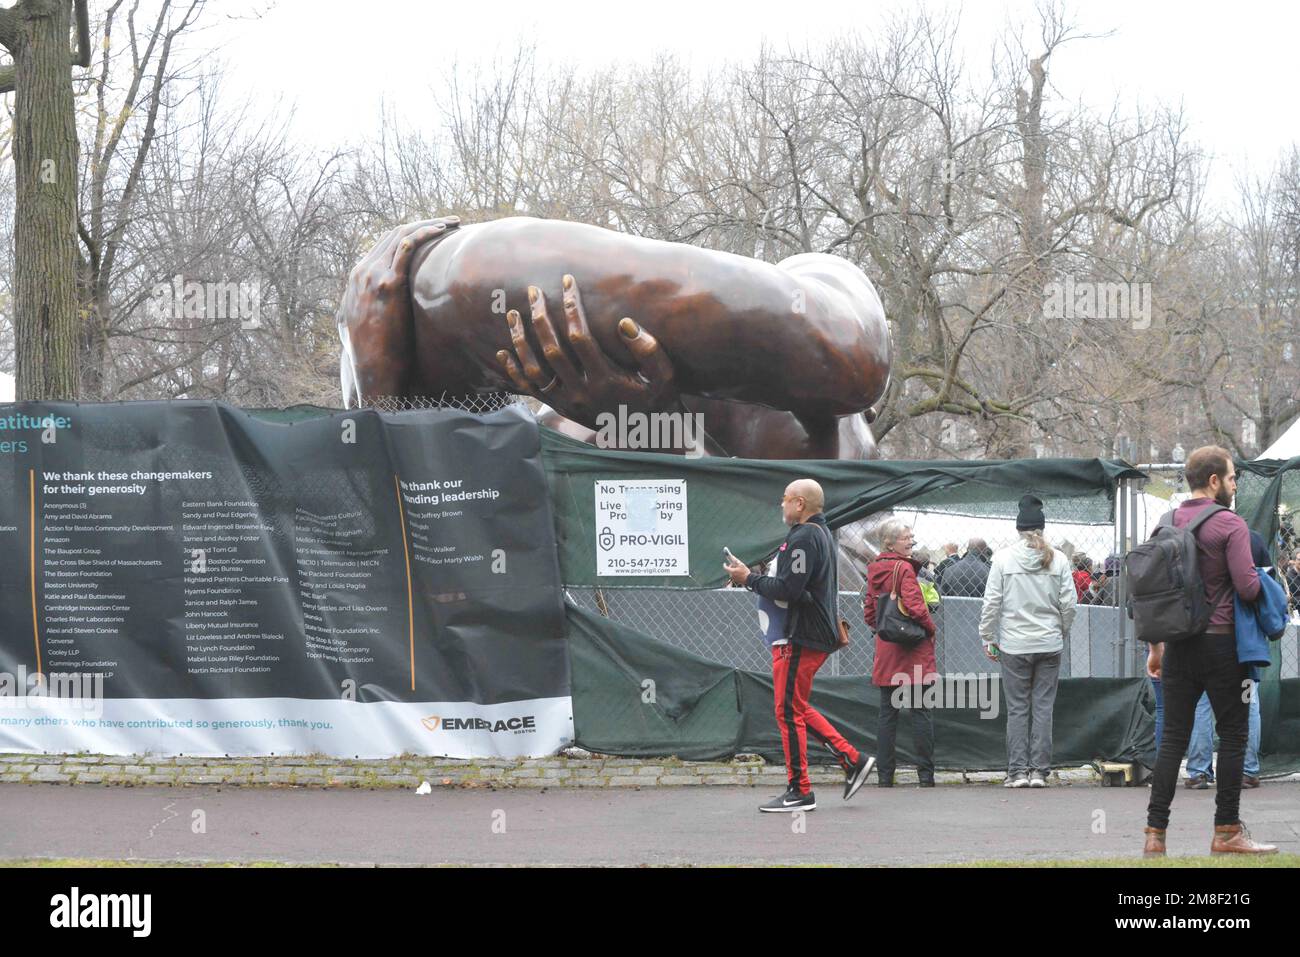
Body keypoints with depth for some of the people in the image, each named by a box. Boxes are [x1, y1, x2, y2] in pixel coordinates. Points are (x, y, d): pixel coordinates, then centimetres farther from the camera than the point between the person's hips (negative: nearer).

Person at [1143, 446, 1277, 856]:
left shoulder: (1167, 525, 8)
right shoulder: (1230, 525, -10)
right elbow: (1247, 587, -18)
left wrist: (1155, 646, 17)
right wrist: (1266, 582, 6)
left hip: (1179, 647, 5)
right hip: (1222, 643, -5)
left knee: (1173, 737, 6)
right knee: (1232, 735, 5)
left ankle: (1155, 832, 1)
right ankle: (1227, 830, 6)